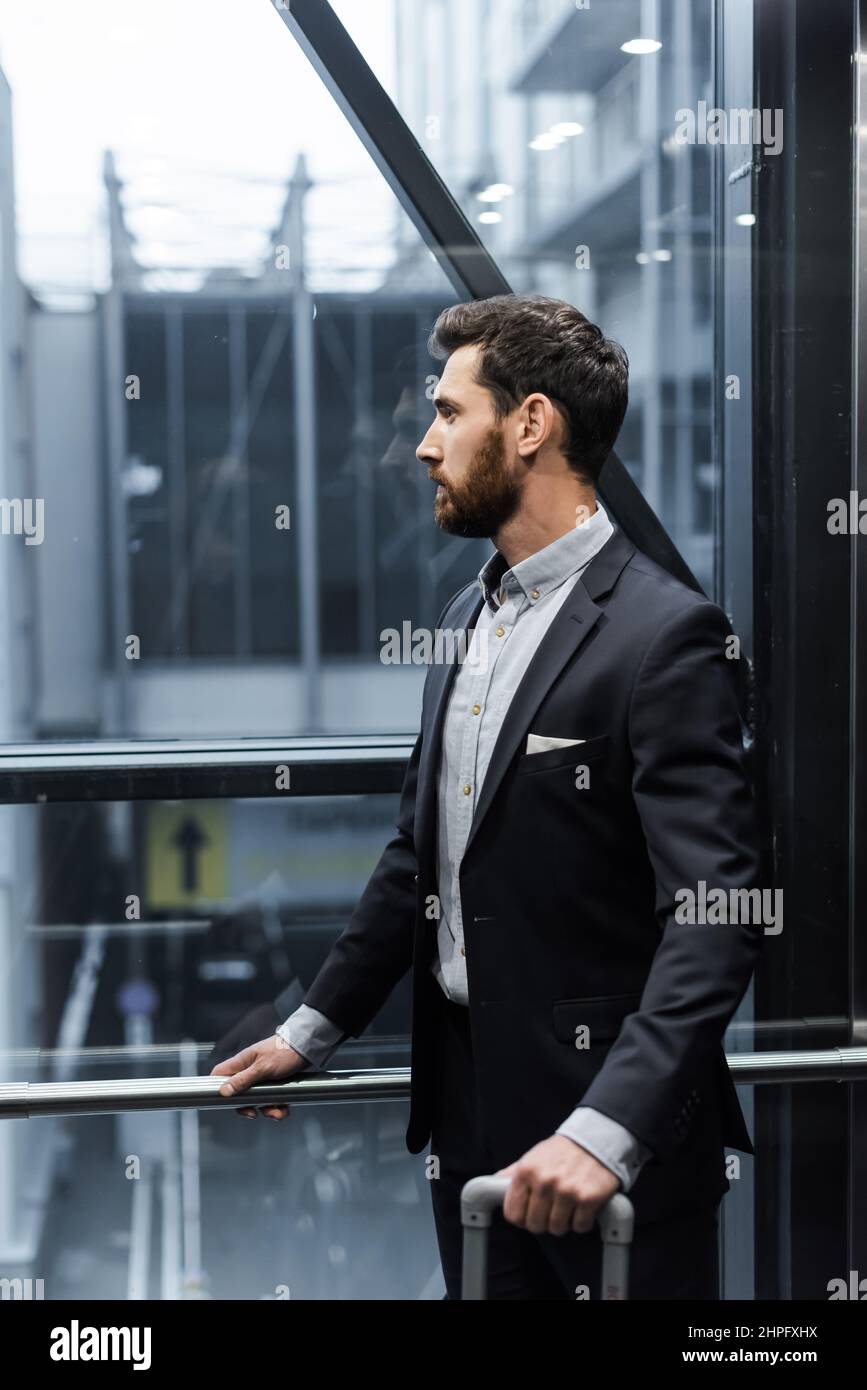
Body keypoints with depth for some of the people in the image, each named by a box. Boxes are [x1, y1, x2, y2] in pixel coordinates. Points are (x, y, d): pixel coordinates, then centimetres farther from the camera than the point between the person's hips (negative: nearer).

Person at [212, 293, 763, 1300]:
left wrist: (607, 1131, -31)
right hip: (465, 1104, 7)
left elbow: (716, 915, -23)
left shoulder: (663, 634, -16)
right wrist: (314, 1029, 16)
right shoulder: (470, 615, 10)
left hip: (618, 1126, -7)